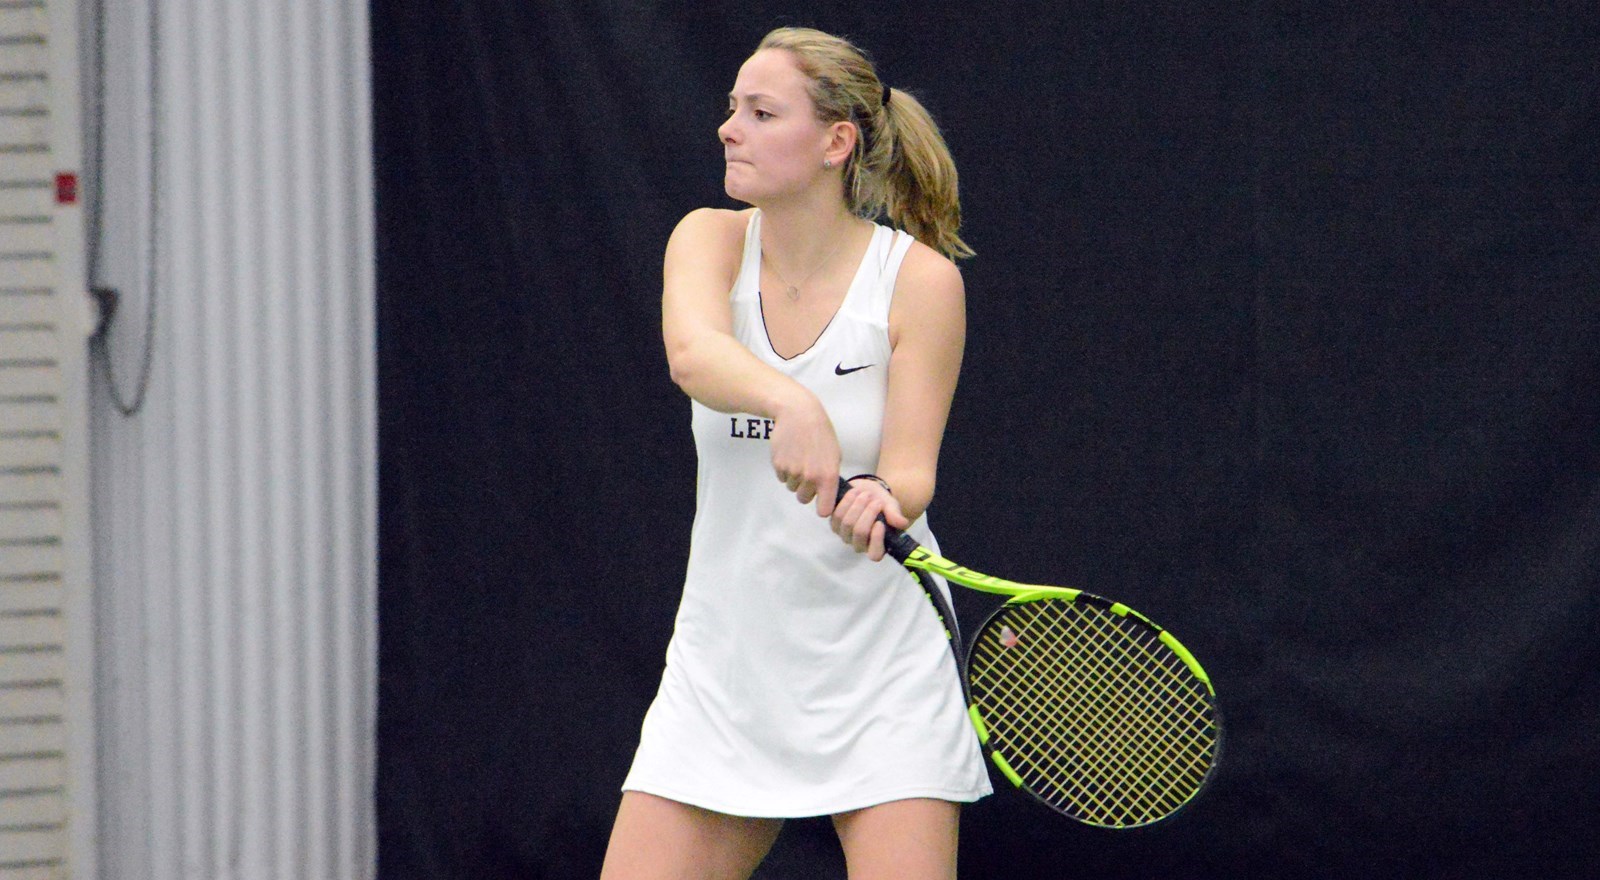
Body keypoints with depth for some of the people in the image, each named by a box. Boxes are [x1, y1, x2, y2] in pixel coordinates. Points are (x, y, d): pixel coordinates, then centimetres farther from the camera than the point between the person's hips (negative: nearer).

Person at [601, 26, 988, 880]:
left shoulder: (919, 279, -8)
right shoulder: (711, 240, -1)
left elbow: (912, 472, -11)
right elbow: (692, 353, -24)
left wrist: (880, 503, -35)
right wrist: (791, 402, -44)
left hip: (877, 671, -3)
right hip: (724, 667, 3)